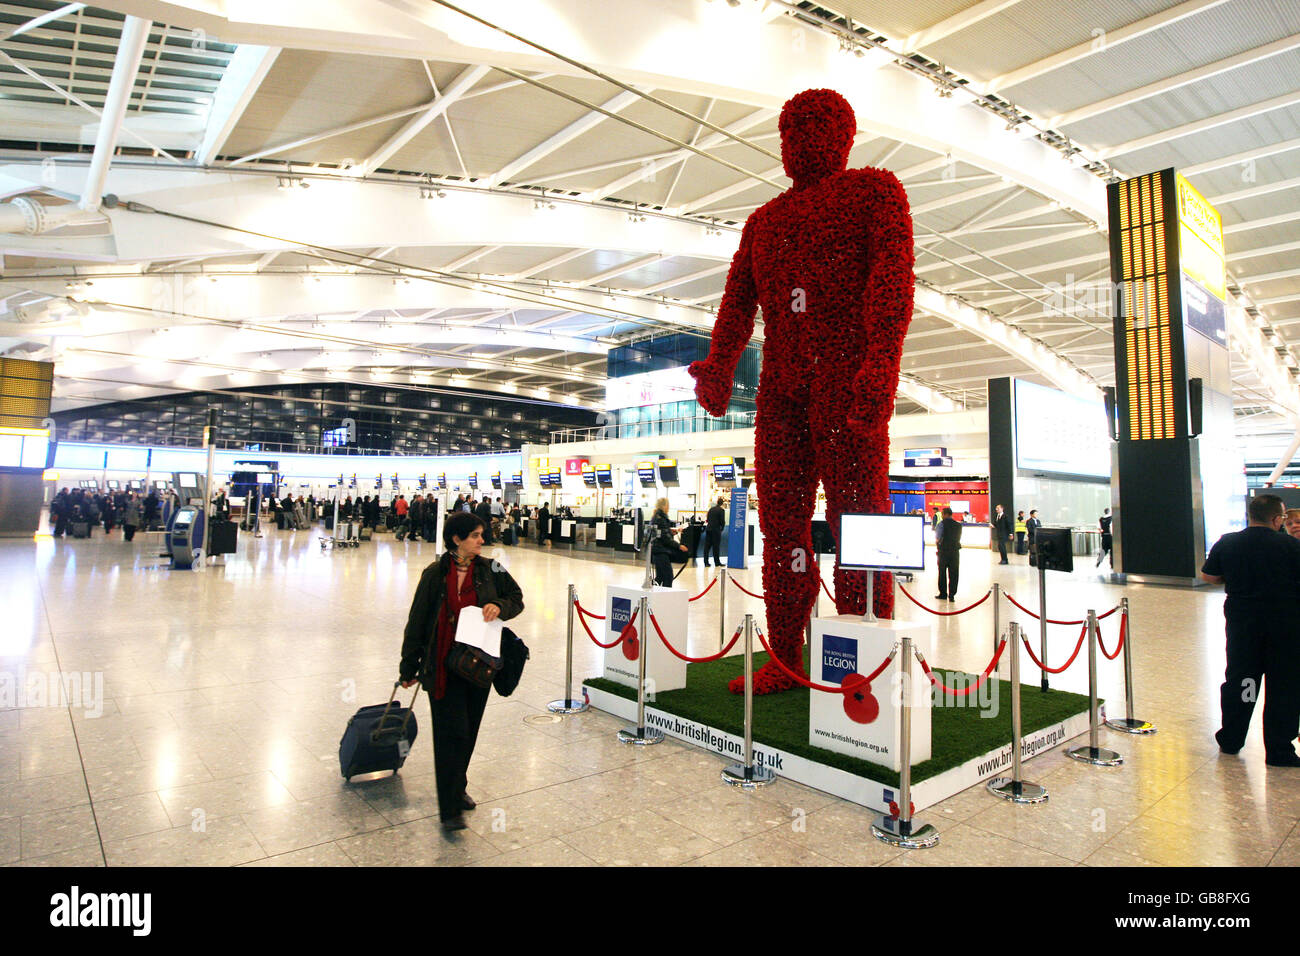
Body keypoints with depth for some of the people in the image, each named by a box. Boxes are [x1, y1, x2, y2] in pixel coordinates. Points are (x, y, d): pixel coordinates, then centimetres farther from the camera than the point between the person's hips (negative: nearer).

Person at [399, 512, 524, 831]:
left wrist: (499, 607, -12)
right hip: (444, 665, -3)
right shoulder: (435, 574, -6)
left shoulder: (490, 570, 0)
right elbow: (417, 622, 1)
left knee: (469, 730, 14)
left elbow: (517, 598, 11)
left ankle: (457, 787, 37)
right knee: (452, 732, -6)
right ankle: (450, 808, 4)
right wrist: (409, 667, 4)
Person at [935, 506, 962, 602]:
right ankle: (952, 595, 5)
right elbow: (959, 538, 7)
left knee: (942, 573, 9)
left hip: (943, 551, -3)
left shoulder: (942, 523, -9)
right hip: (955, 551, 3)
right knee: (953, 574, 6)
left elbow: (937, 538, -10)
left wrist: (937, 548, 5)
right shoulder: (958, 525, 4)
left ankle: (943, 594, 14)